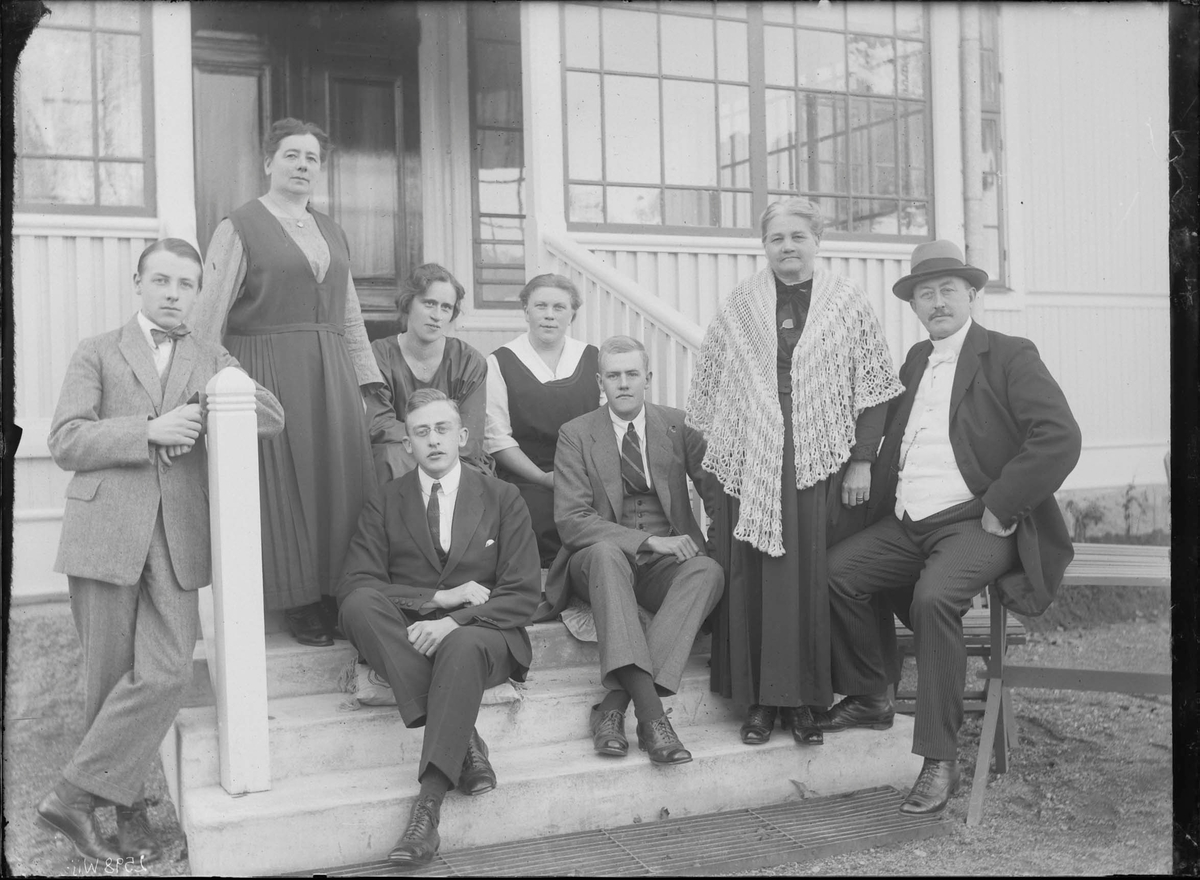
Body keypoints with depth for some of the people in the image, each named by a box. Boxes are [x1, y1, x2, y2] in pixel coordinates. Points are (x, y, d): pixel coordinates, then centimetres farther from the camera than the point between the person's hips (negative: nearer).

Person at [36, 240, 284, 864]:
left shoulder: (212, 362, 19)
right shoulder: (97, 353, 12)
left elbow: (271, 415, 6)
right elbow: (65, 442, 0)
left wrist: (204, 414, -9)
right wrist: (148, 431, -12)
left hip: (177, 539, 2)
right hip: (105, 534, -1)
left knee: (166, 674, -12)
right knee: (110, 678, 1)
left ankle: (76, 795, -2)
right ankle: (128, 806, 13)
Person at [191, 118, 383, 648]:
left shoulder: (331, 233, 17)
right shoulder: (239, 228, -1)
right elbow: (210, 316, -7)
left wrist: (363, 381, 11)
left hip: (331, 378, 6)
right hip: (268, 375, -6)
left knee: (340, 484, 4)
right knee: (284, 490, -2)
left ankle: (336, 596, 13)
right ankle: (298, 603, 8)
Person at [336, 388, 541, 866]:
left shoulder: (502, 498, 8)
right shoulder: (384, 504, 11)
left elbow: (523, 594, -1)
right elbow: (353, 586, -1)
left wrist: (455, 621, -18)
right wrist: (438, 598, -13)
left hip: (482, 635, -2)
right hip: (406, 638, 2)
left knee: (462, 645, -38)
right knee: (359, 606, -30)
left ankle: (429, 803, -37)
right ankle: (464, 743, -31)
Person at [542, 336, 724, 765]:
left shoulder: (678, 426, 8)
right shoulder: (575, 435, 1)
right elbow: (571, 521, -9)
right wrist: (648, 540, -20)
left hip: (665, 564, 2)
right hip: (602, 562, -2)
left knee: (709, 571, -31)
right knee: (605, 552, -37)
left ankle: (616, 700, -37)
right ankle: (650, 709, -48)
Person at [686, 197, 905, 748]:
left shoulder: (847, 303, 4)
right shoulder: (738, 308, 8)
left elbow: (871, 388, 1)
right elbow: (709, 389, 12)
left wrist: (862, 461, -5)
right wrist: (716, 456, 6)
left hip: (824, 468, -1)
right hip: (752, 469, 1)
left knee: (816, 580, 0)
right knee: (755, 580, 1)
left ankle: (807, 699, 11)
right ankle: (761, 700, 10)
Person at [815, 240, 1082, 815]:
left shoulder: (1009, 357, -3)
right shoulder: (916, 360, 18)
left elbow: (1060, 438, -15)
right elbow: (884, 421, 27)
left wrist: (998, 510, -16)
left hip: (975, 524, -7)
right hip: (906, 525, 7)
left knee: (933, 597, -32)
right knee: (835, 570, -12)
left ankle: (940, 763, -23)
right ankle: (869, 699, 9)